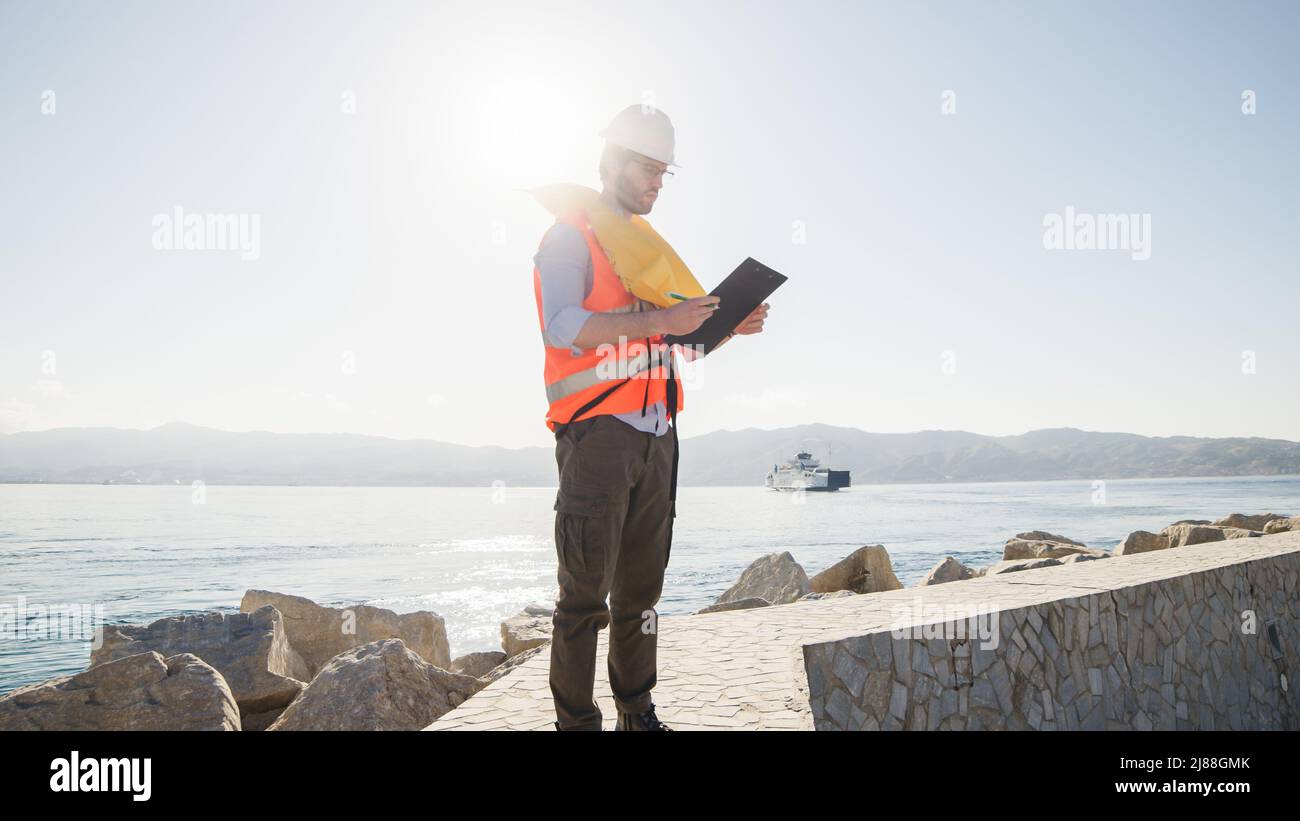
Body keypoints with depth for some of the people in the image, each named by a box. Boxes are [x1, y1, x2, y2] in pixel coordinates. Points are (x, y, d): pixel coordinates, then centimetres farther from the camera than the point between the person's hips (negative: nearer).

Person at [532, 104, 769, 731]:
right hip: (596, 431, -7)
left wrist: (729, 327, 9)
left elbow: (684, 342, 28)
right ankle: (576, 720, 4)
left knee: (641, 585, 11)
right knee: (585, 590, -5)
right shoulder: (570, 237, -1)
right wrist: (658, 320, -24)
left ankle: (637, 713, 21)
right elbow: (562, 328, -18)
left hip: (655, 433, 7)